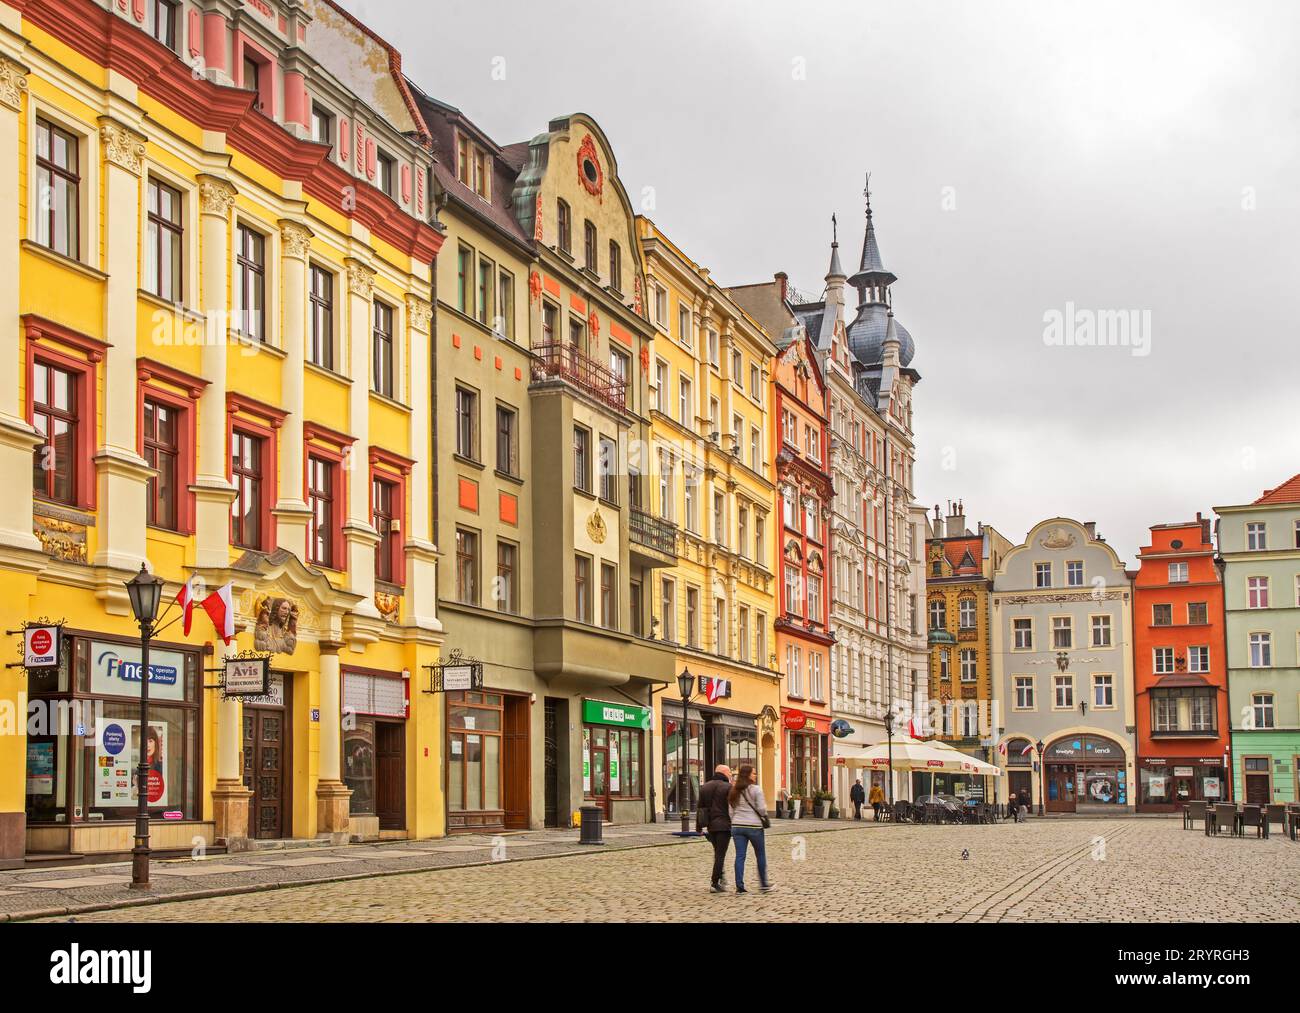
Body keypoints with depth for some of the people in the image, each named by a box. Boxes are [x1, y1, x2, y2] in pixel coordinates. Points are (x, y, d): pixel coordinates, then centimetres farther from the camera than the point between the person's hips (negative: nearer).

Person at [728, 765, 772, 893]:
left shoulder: (733, 791, 9)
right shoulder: (755, 789, -9)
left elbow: (730, 811, 11)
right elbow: (762, 808, -12)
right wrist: (764, 817, 8)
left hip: (737, 826, 5)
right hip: (754, 826, -5)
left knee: (740, 856, 3)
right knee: (760, 855, 10)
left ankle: (739, 886, -2)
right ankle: (764, 884, 18)